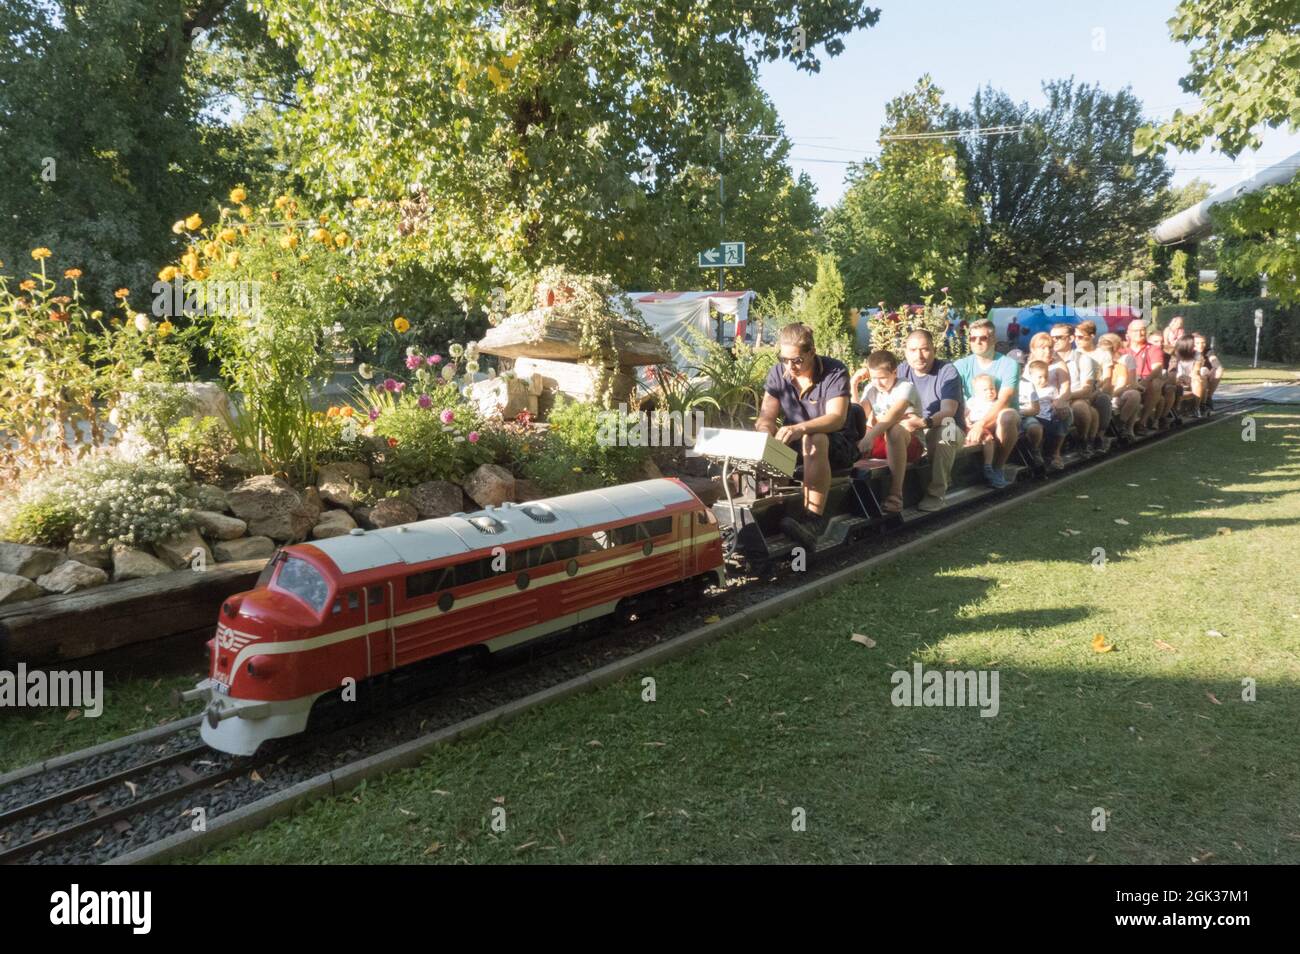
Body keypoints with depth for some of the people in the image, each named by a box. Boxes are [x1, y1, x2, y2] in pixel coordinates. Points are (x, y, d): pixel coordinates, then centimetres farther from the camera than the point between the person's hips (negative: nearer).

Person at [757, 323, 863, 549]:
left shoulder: (835, 372, -14)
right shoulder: (778, 373, 1)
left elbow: (837, 418, -28)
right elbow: (766, 417, -6)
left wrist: (801, 428, -46)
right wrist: (766, 436, -32)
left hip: (838, 445, -5)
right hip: (795, 445, 5)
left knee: (814, 440, -39)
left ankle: (813, 519, -48)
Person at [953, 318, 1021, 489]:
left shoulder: (1008, 364, -4)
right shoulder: (962, 365, 4)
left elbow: (1003, 401, -19)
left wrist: (981, 425, -32)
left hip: (1000, 423, -2)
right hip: (973, 422, 2)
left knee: (1006, 415, -37)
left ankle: (998, 468, -17)